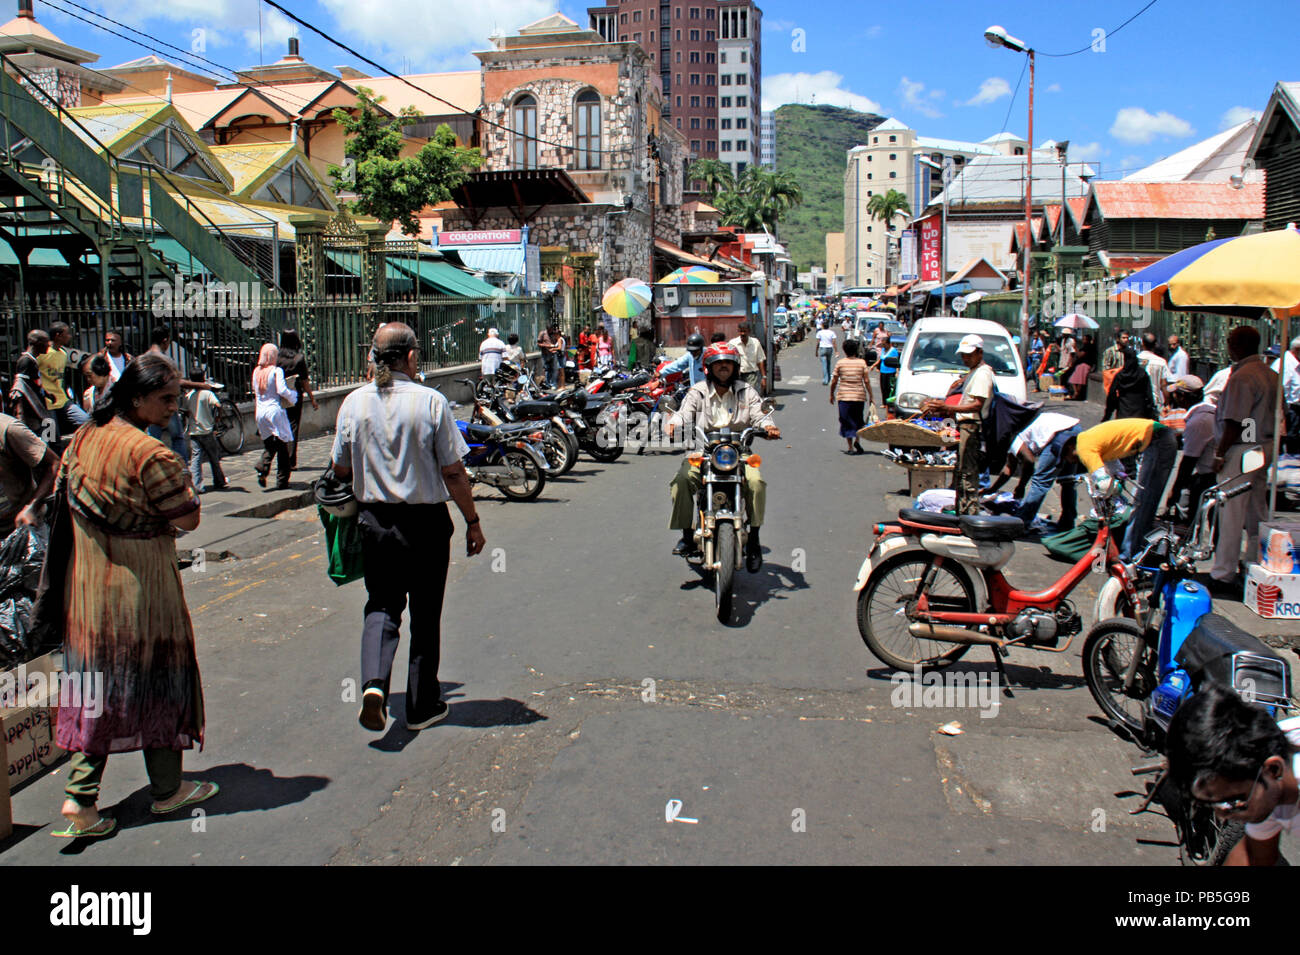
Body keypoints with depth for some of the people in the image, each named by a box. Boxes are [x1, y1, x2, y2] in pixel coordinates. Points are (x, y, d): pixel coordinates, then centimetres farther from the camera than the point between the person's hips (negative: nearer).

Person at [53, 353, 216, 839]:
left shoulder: (83, 437, 4)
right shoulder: (150, 453, -22)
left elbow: (65, 495, 16)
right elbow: (189, 519, -18)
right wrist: (181, 480, -1)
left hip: (87, 581, 7)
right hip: (141, 585, -7)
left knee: (96, 682, 14)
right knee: (156, 680, 9)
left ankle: (80, 796, 10)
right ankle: (166, 790, 23)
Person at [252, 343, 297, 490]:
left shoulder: (256, 371, 7)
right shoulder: (276, 371, -10)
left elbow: (255, 390, 17)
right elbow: (282, 390, -18)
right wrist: (293, 394, -1)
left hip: (260, 411, 6)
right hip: (275, 410, -6)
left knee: (268, 445, 19)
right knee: (283, 445, 4)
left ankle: (262, 469, -6)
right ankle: (282, 481, 5)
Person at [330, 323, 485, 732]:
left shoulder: (354, 402, -3)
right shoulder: (431, 401, -13)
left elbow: (341, 469, 6)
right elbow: (453, 473, -12)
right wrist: (472, 522, -1)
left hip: (373, 519, 3)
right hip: (425, 522, -2)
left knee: (381, 606, 16)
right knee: (425, 614, 11)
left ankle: (374, 682, -8)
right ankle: (422, 706, 22)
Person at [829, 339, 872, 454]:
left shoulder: (840, 363, -2)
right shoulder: (862, 362, -1)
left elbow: (834, 381, 1)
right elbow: (866, 381, -2)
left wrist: (831, 394, 13)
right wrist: (871, 395, 5)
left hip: (844, 397, -1)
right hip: (859, 396, 1)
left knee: (847, 422, 5)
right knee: (858, 420, 17)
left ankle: (850, 448, 1)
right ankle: (857, 440, -3)